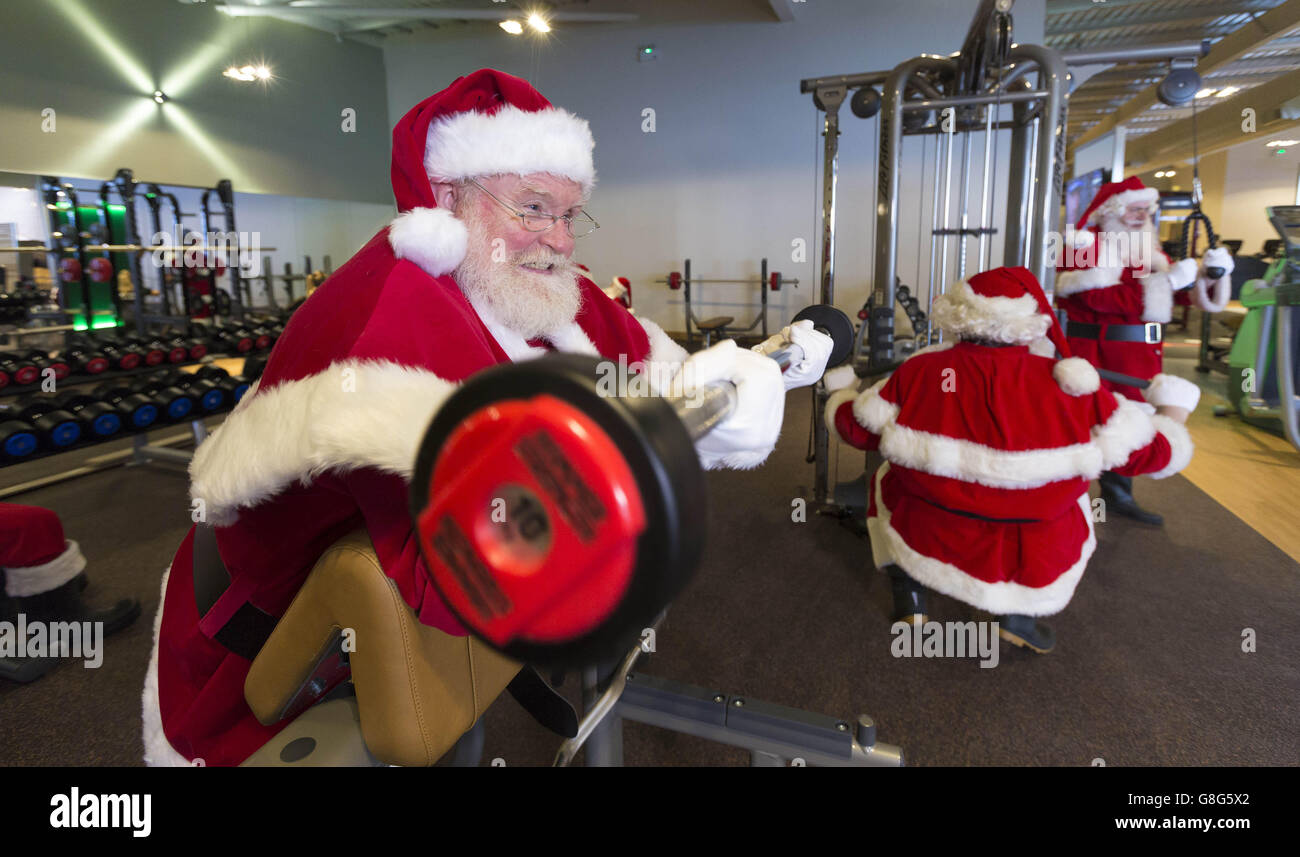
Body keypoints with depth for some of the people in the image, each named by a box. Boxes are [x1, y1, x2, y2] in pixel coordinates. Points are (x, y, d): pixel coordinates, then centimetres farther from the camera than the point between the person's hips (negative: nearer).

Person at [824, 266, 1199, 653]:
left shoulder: (920, 371, -10)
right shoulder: (1070, 387, -11)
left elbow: (859, 428, 1)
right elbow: (1150, 451, -1)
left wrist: (840, 391, 23)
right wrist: (1173, 413, 22)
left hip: (927, 546, 1)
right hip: (1034, 566, 0)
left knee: (888, 477, 27)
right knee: (1074, 502, 30)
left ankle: (909, 596, 17)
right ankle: (1019, 613, 12)